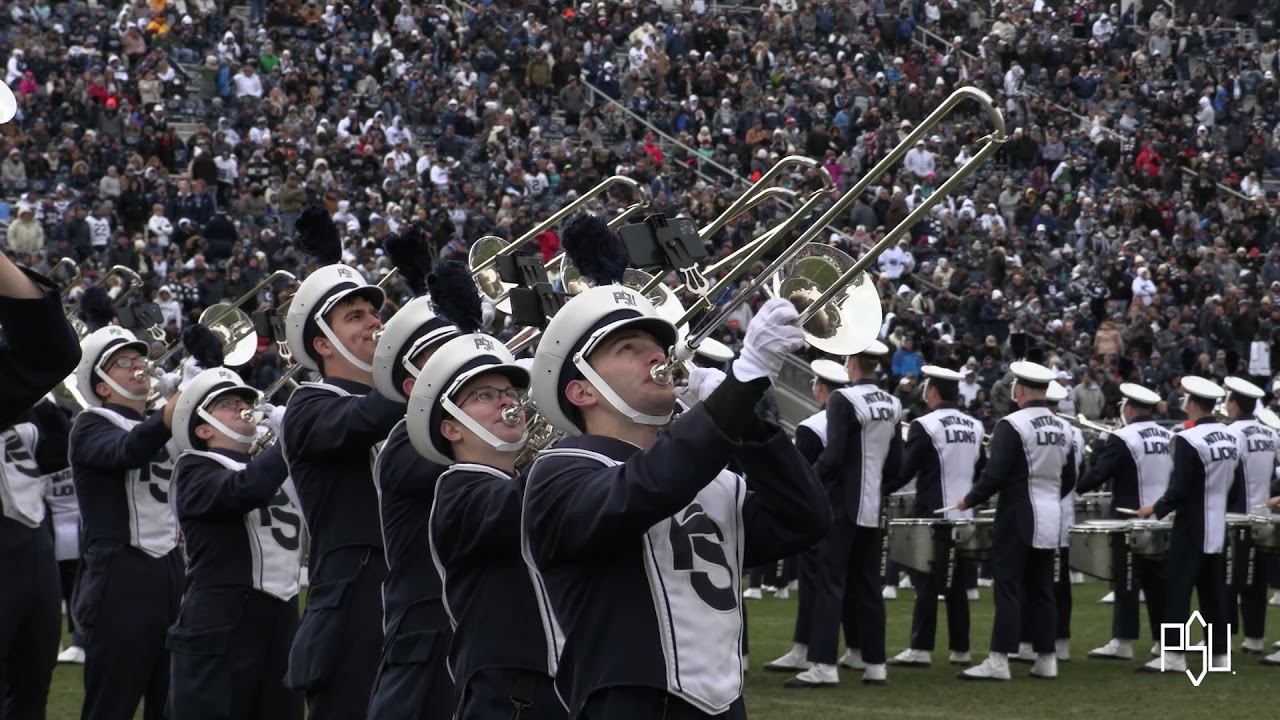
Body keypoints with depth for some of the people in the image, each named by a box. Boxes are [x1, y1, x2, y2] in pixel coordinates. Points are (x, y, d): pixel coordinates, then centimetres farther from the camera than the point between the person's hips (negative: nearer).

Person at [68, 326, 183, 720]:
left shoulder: (161, 430, 20)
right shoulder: (91, 426, -3)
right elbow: (126, 451, -25)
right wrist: (168, 417, -43)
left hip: (169, 570, 7)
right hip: (120, 578, -7)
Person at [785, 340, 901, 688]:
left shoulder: (844, 400, -13)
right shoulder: (892, 406, 7)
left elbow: (833, 457, -19)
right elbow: (895, 464, 11)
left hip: (842, 505, -7)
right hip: (873, 508, 7)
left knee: (829, 582, -7)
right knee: (868, 585, 12)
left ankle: (823, 665, -12)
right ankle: (875, 664, 12)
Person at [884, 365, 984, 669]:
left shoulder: (925, 426, -12)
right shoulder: (974, 428, 8)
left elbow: (904, 471, -12)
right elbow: (982, 471, 13)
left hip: (933, 516, -6)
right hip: (964, 517, 6)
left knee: (927, 583, -3)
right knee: (958, 586, 10)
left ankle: (921, 649, -6)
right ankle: (960, 649, 11)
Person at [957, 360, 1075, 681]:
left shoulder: (1012, 425, -14)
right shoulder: (1063, 429, 8)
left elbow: (994, 475, -19)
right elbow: (1069, 480, 15)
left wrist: (969, 501, -5)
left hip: (1017, 521, -7)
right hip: (1050, 521, 7)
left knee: (1008, 588, -7)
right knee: (1041, 591, 11)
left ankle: (999, 660, -10)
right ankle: (1046, 659, 11)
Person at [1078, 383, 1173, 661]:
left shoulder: (1122, 439, -13)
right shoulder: (1170, 438, 7)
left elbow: (1098, 474, -16)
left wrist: (1074, 488, -2)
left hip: (1133, 522, -6)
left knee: (1127, 581, -3)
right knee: (1158, 581, 10)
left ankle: (1123, 641, -6)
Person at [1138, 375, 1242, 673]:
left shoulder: (1188, 440, -18)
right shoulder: (1230, 438, 7)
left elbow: (1179, 489, -19)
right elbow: (1238, 485, 13)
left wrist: (1156, 509, -4)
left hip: (1191, 529, -7)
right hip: (1219, 528, 7)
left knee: (1178, 590, -5)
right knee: (1214, 592, 11)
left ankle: (1173, 654, -8)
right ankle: (1220, 653, 11)